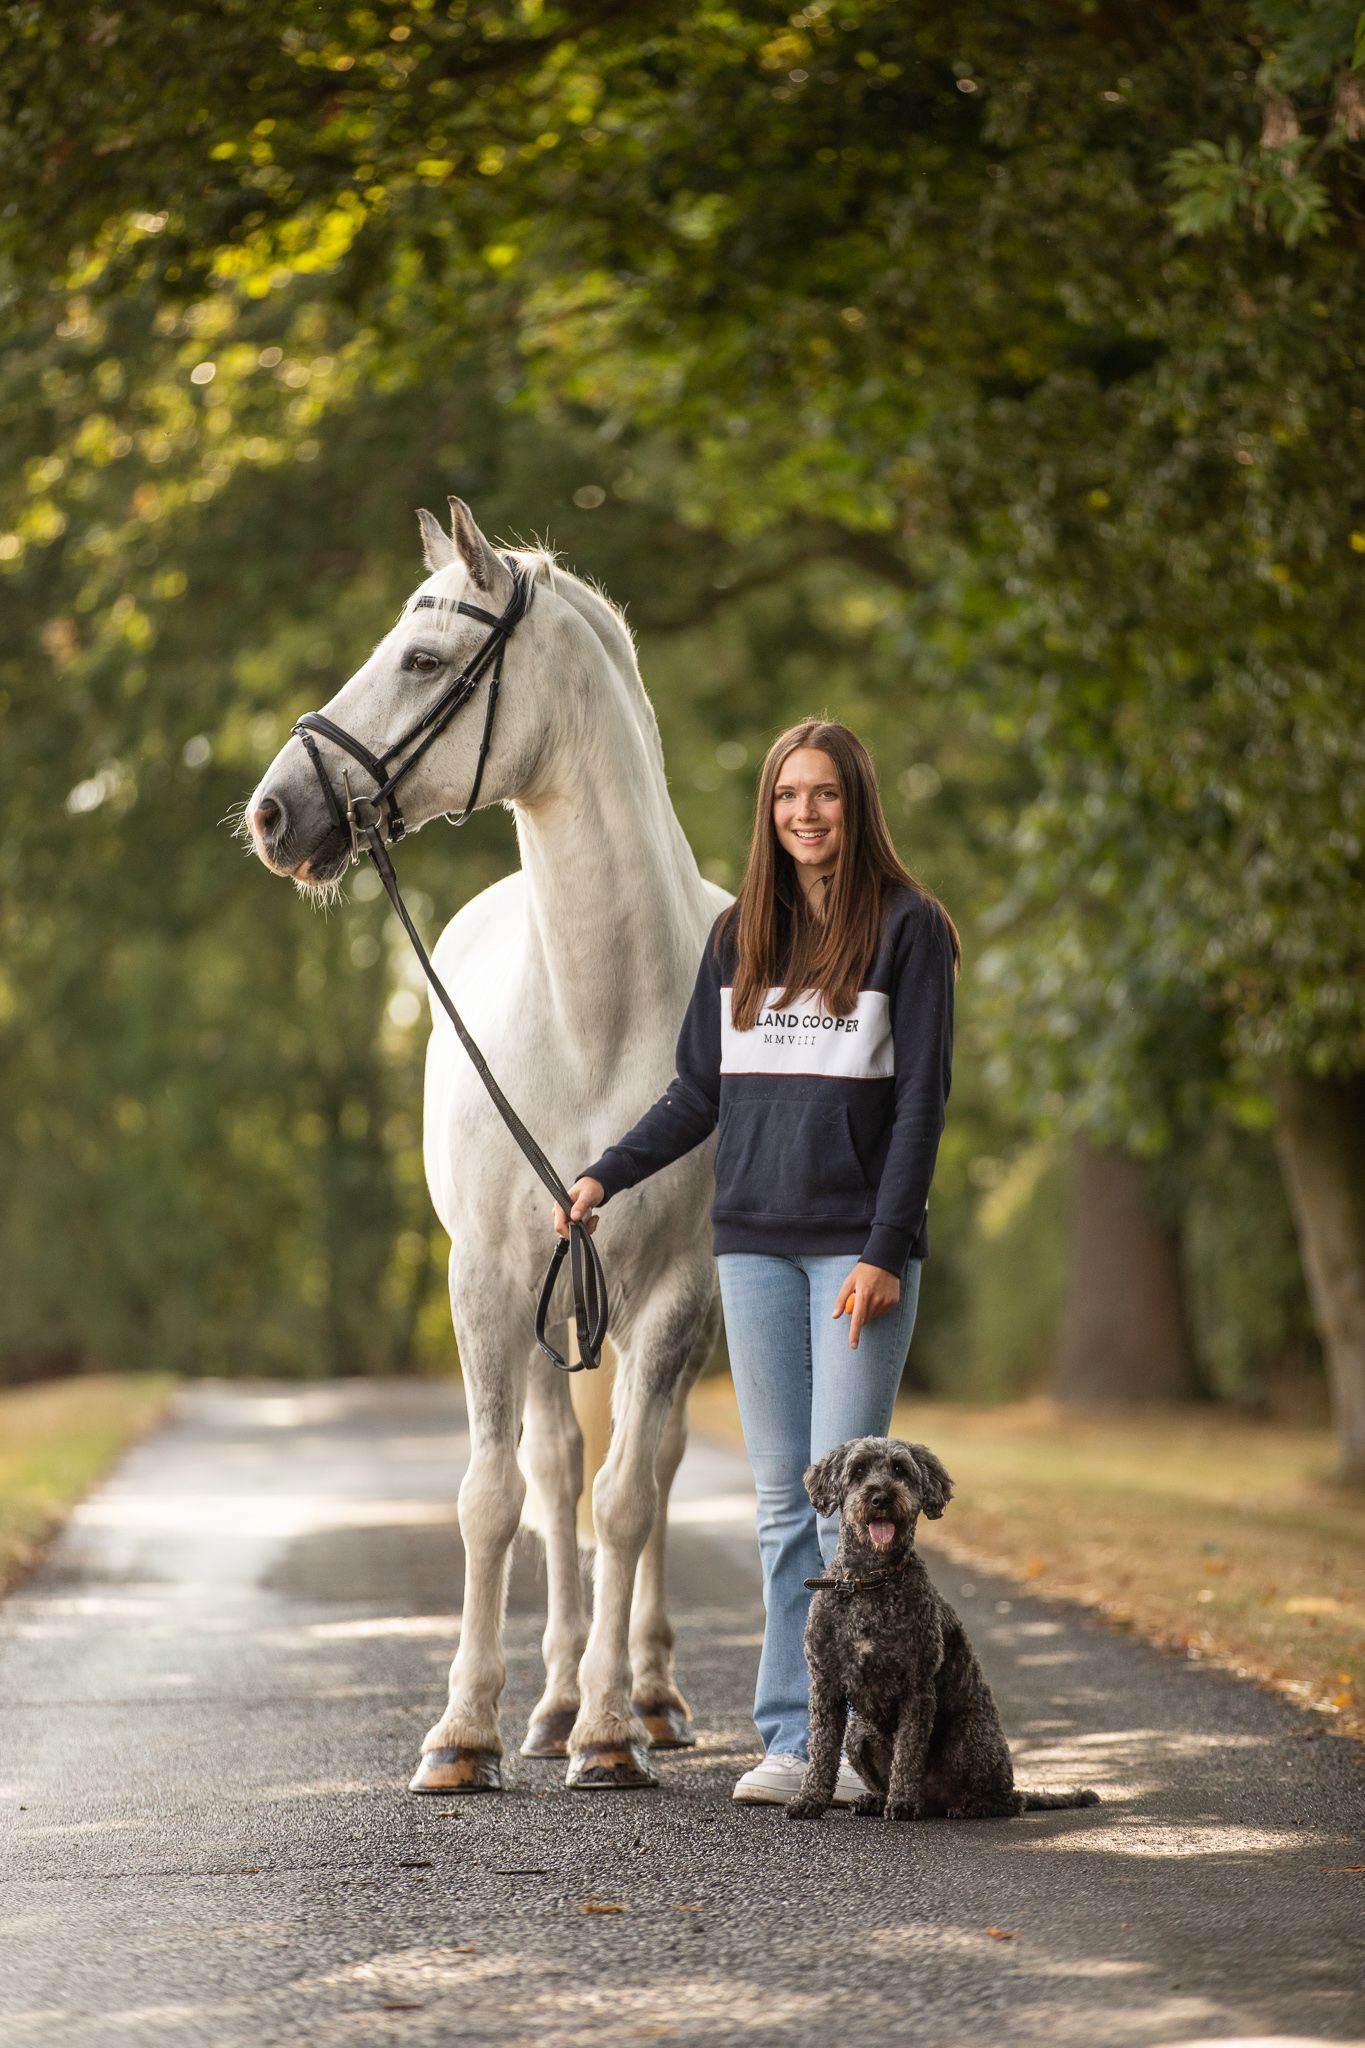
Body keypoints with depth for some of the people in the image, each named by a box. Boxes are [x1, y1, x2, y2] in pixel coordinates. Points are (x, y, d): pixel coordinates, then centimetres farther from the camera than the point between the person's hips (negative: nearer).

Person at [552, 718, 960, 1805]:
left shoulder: (909, 928, -2)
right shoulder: (739, 938, 12)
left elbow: (922, 1099, -7)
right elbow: (700, 1093, 15)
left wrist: (884, 1251, -13)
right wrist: (606, 1175, 2)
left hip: (860, 1245, -5)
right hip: (756, 1244, 5)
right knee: (783, 1500, 6)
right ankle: (791, 1736, 9)